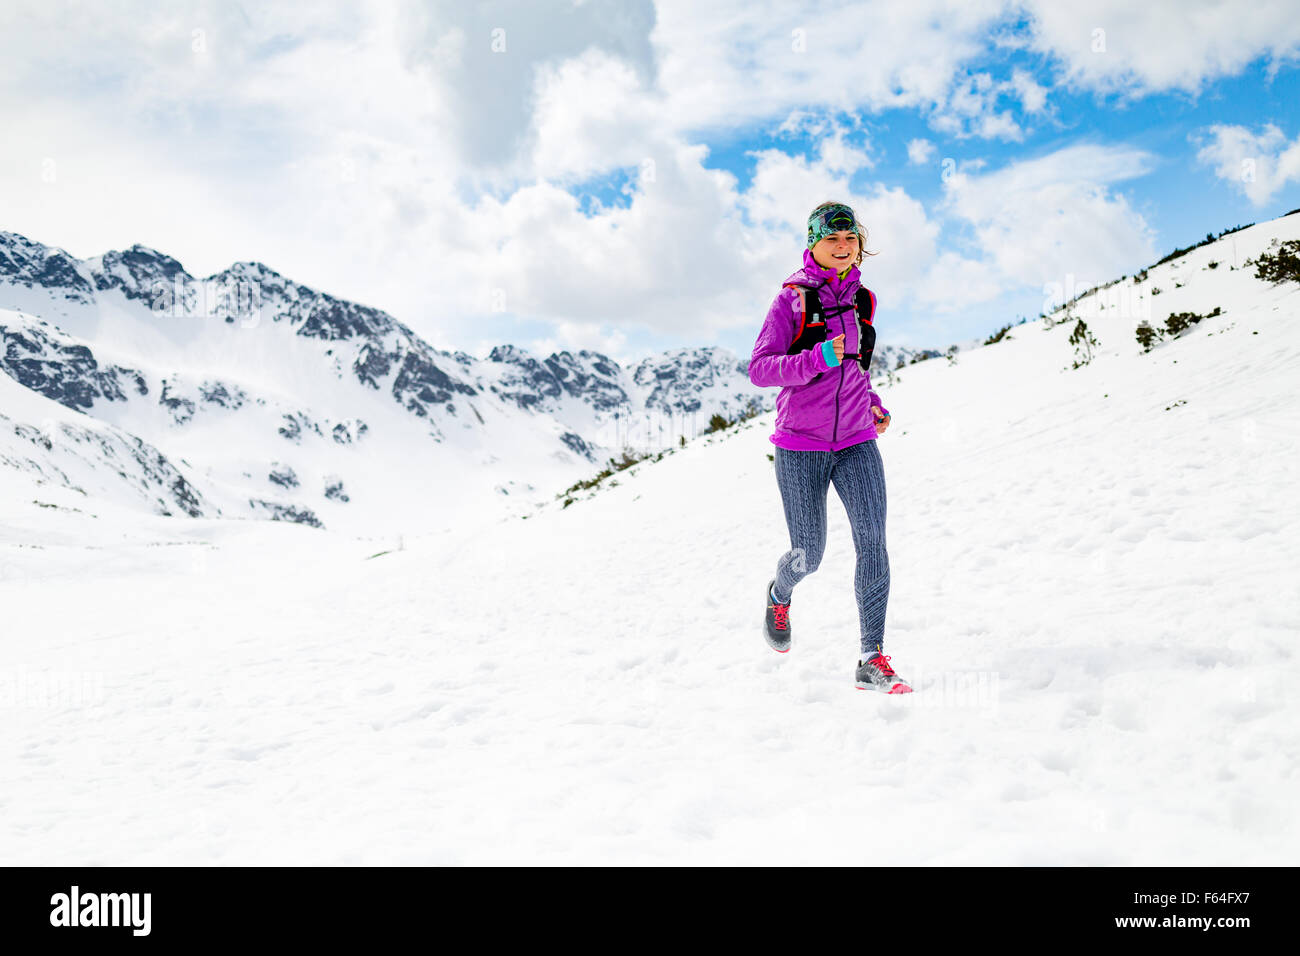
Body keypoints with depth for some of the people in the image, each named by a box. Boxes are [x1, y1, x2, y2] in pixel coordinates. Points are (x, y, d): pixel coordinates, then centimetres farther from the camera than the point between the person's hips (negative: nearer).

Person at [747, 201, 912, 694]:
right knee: (809, 555, 2)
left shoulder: (861, 299, 11)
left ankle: (872, 660, -9)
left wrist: (872, 403, 9)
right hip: (801, 447, -4)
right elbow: (760, 369, -11)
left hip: (856, 442, 4)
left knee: (872, 540, -13)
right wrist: (818, 358, -24)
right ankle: (779, 594, 39)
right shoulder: (791, 299, -5)